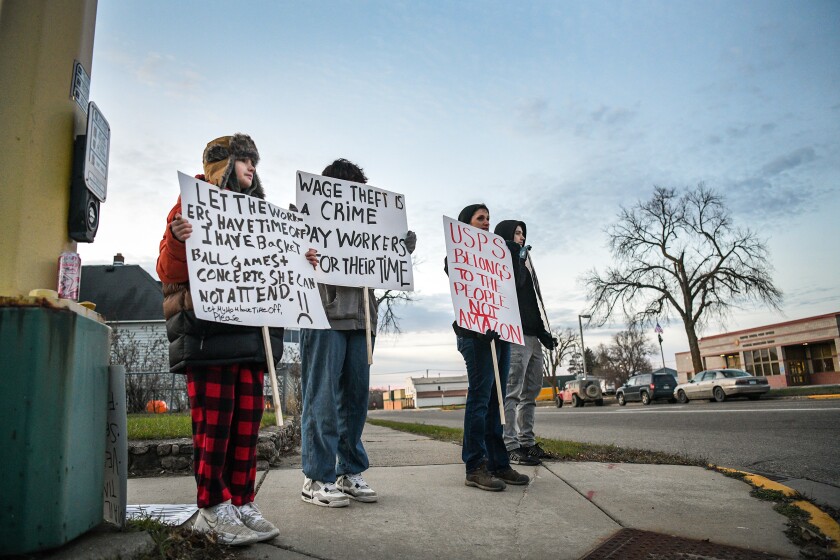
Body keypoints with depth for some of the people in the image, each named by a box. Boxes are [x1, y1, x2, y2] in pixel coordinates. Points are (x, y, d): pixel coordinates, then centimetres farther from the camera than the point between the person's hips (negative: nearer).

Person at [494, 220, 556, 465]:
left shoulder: (522, 263, 26)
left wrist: (544, 332, 20)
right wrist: (521, 261, -10)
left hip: (532, 336, 9)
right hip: (515, 335, -9)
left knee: (531, 392, 9)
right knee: (512, 391, -12)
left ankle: (526, 442, 15)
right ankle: (510, 446, -12)